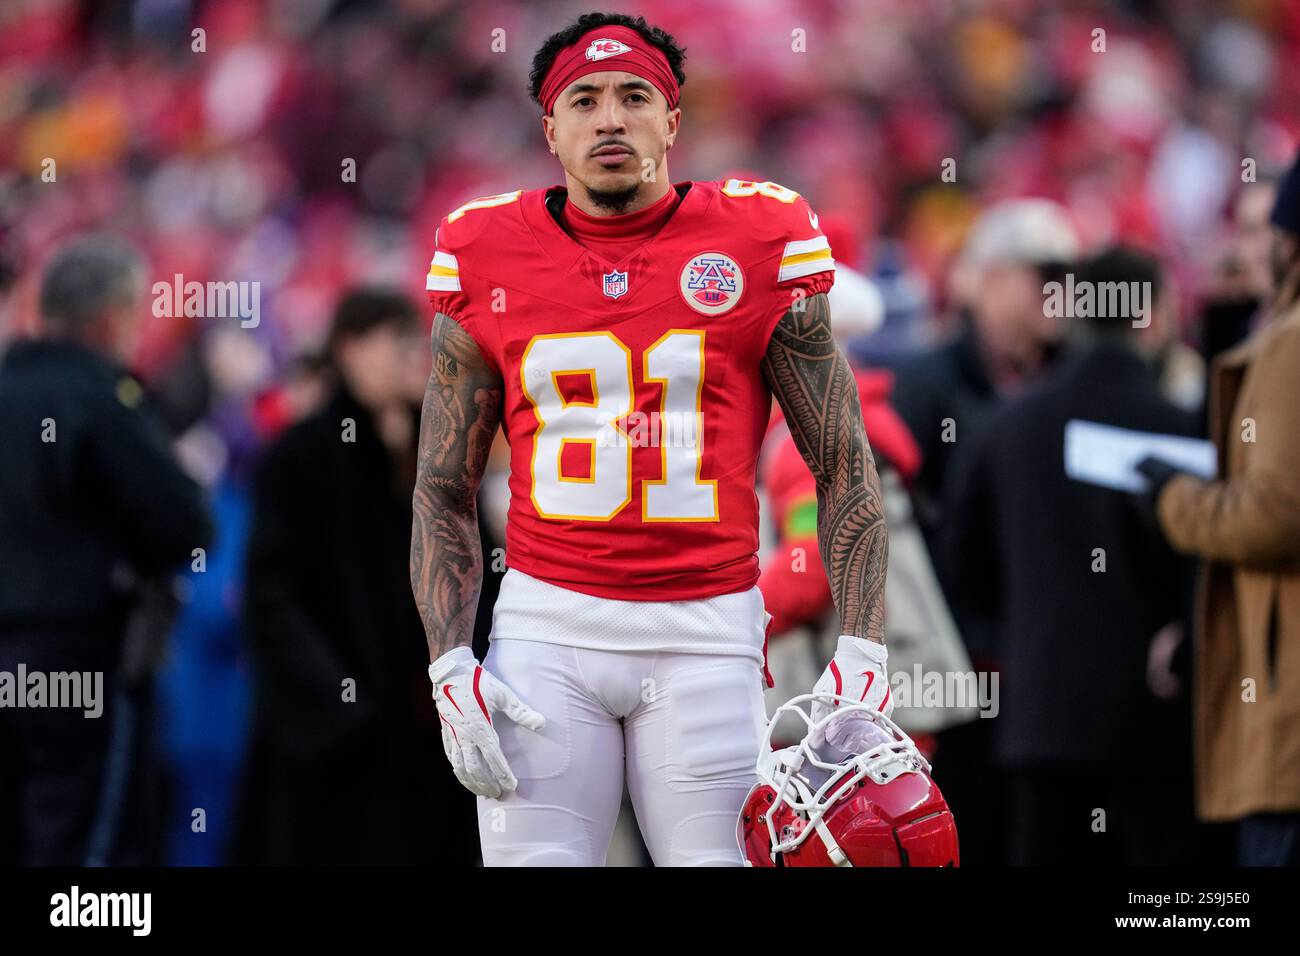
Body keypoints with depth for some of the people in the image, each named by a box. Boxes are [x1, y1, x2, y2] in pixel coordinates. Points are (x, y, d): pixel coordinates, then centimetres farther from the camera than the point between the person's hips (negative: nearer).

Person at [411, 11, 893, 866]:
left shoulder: (758, 244, 1)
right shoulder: (489, 258, 4)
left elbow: (844, 469, 4)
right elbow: (444, 492, 11)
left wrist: (862, 656, -6)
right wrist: (450, 665, -2)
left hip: (707, 633, -1)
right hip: (547, 627, 1)